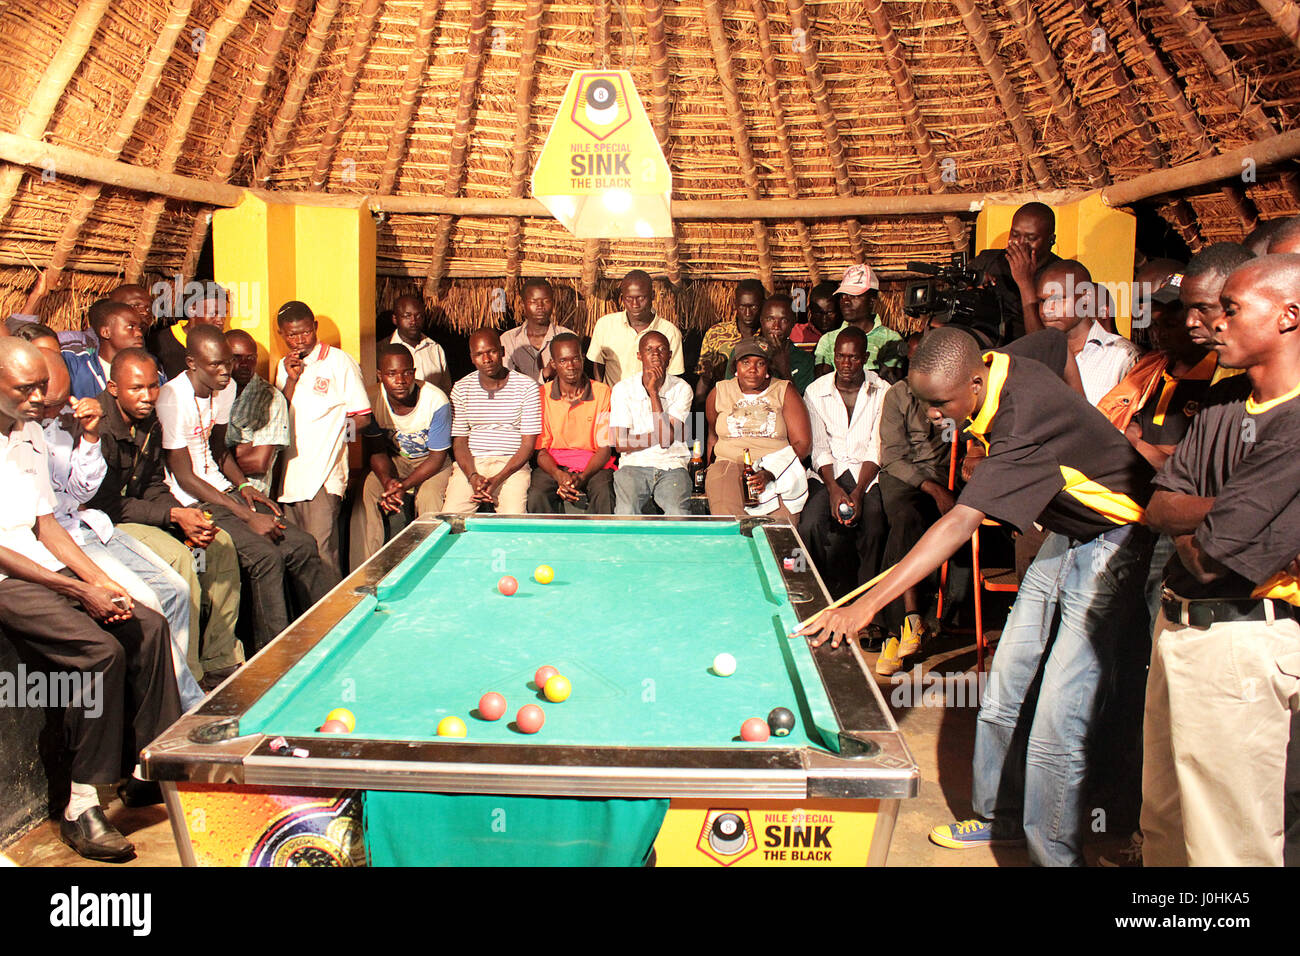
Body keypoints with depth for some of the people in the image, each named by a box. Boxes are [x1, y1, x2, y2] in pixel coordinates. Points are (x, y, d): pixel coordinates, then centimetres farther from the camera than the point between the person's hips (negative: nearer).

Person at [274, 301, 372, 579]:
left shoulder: (340, 361, -1)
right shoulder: (284, 367, 17)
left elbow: (363, 419, 0)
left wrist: (327, 431, 0)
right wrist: (291, 380, -1)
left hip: (324, 475, -6)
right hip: (292, 474, 6)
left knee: (320, 551, -12)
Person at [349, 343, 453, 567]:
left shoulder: (436, 401, -24)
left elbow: (437, 456, -17)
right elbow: (377, 451, -7)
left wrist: (404, 485, -31)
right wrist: (387, 481, -29)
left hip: (431, 462, -3)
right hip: (393, 459, 3)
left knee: (428, 496, -32)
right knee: (366, 494, -22)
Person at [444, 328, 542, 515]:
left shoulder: (526, 386, 1)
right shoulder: (461, 389, 9)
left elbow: (528, 444, -2)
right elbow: (459, 441, 7)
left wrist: (497, 480, -16)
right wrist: (473, 477, -14)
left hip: (512, 463, -2)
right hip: (470, 464, 2)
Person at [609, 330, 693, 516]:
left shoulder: (681, 389, 3)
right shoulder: (622, 389, 4)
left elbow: (667, 438, -10)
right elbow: (620, 443, -3)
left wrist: (653, 392, -10)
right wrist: (659, 436, -5)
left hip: (672, 465, 0)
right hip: (634, 464, 0)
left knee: (678, 514, -29)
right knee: (626, 513, -29)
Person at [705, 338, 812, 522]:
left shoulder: (784, 391, 8)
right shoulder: (720, 392, 14)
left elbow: (802, 443, 1)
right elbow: (713, 436, 28)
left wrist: (770, 473, -14)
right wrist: (711, 470, 12)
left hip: (778, 470, -1)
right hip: (729, 464, 1)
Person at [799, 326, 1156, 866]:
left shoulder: (1024, 423, -34)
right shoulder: (1007, 361, -7)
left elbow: (960, 524, -42)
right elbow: (1060, 339, 16)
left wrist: (866, 605, -47)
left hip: (1113, 543, -9)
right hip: (1065, 532, 10)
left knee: (1056, 722, -12)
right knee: (1003, 690, 10)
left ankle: (1053, 854, 5)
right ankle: (1000, 817, 27)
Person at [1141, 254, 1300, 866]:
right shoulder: (1223, 399, 8)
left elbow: (1209, 556, -21)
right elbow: (1159, 508, 4)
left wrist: (1185, 525, -2)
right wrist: (1227, 506, -12)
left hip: (1240, 647, -9)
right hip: (1178, 624, 9)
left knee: (1226, 845, 5)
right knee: (1162, 823, 23)